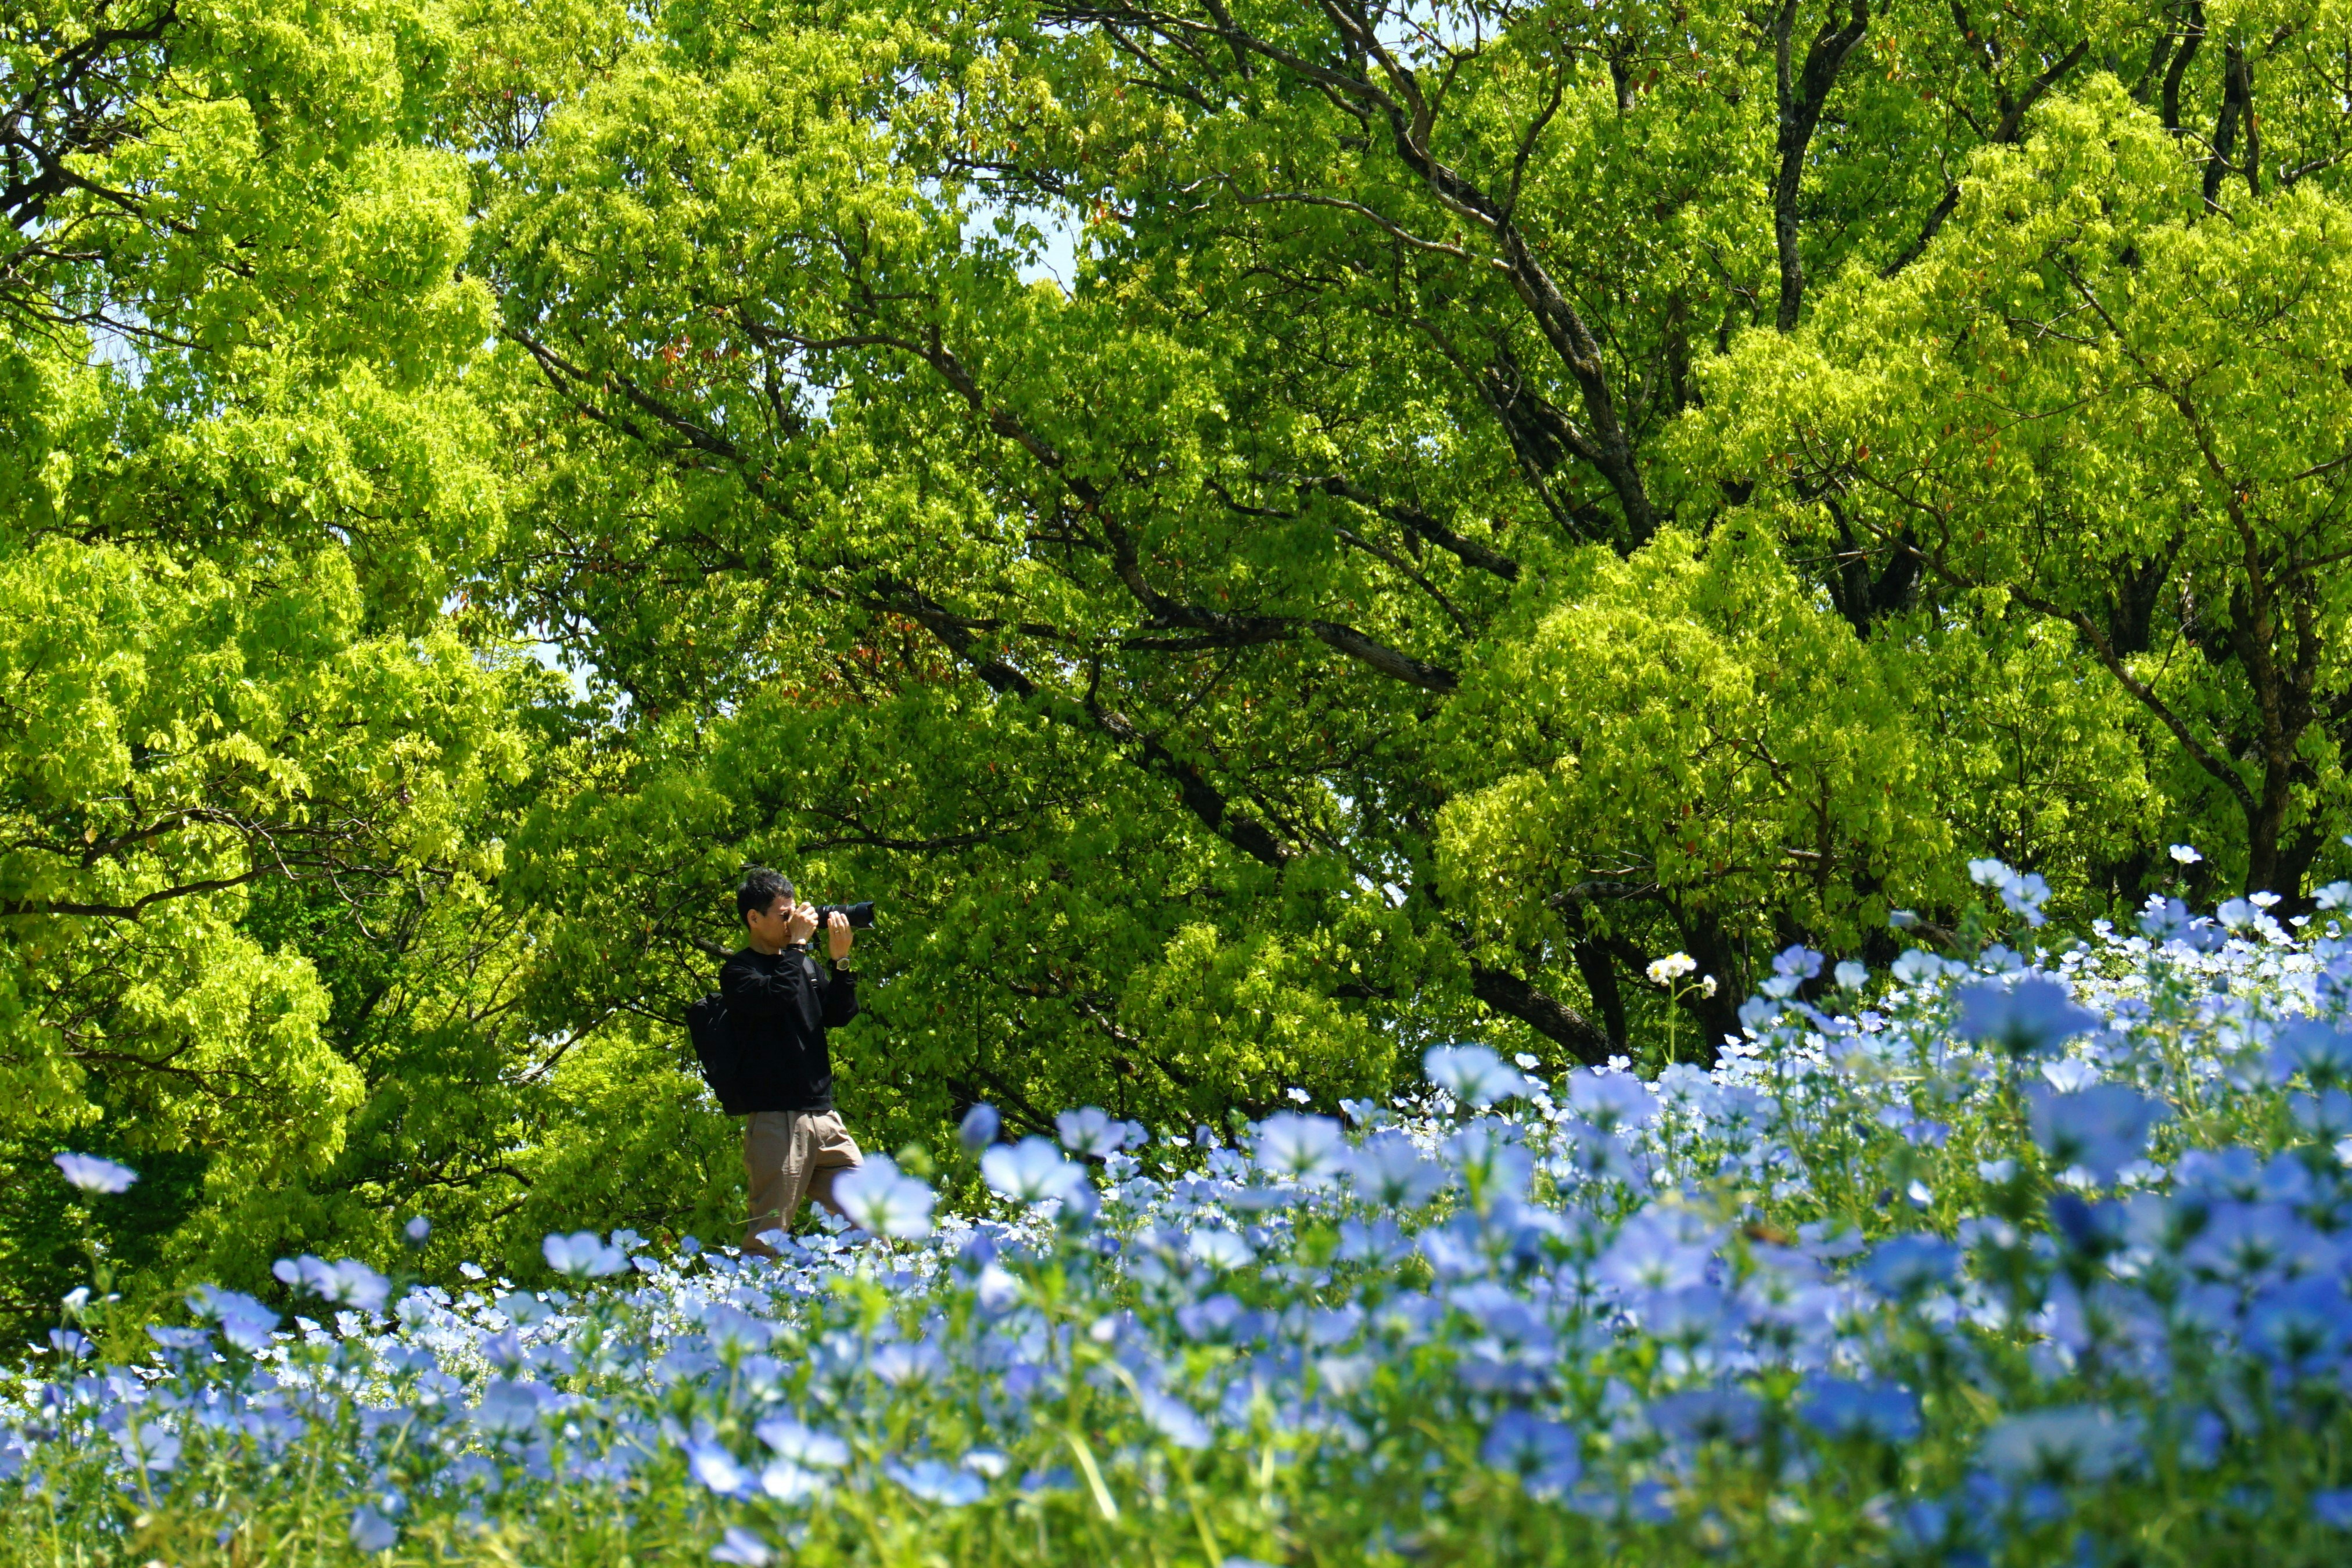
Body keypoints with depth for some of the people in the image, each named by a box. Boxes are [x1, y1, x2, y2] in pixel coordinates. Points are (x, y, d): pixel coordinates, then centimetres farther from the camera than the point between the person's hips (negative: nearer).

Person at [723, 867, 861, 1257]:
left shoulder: (806, 965, 17)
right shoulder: (738, 971, -2)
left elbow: (839, 1015, 11)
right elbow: (776, 995, -21)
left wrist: (841, 961, 1)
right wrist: (797, 943, -10)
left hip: (824, 1117, 6)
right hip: (777, 1120, -6)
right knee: (770, 1233, -7)